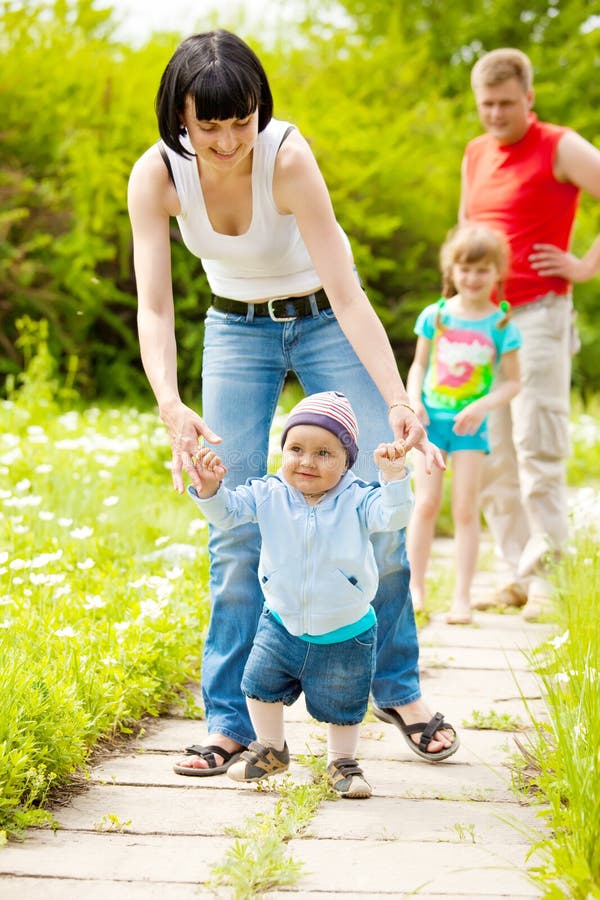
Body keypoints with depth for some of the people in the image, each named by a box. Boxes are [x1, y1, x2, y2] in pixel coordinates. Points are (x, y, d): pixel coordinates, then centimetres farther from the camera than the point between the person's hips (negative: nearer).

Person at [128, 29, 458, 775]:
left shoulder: (288, 157, -32)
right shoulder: (156, 174, -23)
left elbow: (348, 294, -34)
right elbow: (153, 306, -27)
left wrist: (398, 400, -44)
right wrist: (171, 407, -44)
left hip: (325, 318, -2)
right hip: (237, 328, 2)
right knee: (236, 525, -4)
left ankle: (398, 686, 11)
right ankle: (230, 720, 2)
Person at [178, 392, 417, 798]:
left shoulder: (357, 500, -15)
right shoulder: (269, 495, -9)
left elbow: (393, 516, -28)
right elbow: (227, 511, -11)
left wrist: (394, 476, -43)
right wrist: (210, 487, -30)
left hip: (345, 635, -2)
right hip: (282, 625, 2)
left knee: (342, 707, 10)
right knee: (261, 684, 8)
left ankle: (343, 761, 34)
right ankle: (271, 749, 33)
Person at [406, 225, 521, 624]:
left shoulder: (501, 325, -4)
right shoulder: (435, 316, 1)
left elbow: (512, 382, -1)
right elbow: (419, 365, 9)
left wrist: (483, 407, -17)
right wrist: (413, 400, -7)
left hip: (470, 425, -1)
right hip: (431, 419, 1)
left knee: (466, 508, -1)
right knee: (426, 503, -1)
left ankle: (462, 598, 4)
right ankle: (415, 588, 9)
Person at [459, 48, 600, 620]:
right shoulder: (475, 155, 17)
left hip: (539, 312, -7)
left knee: (536, 443, -13)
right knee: (492, 454, 3)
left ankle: (547, 568, -8)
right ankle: (519, 576, 8)